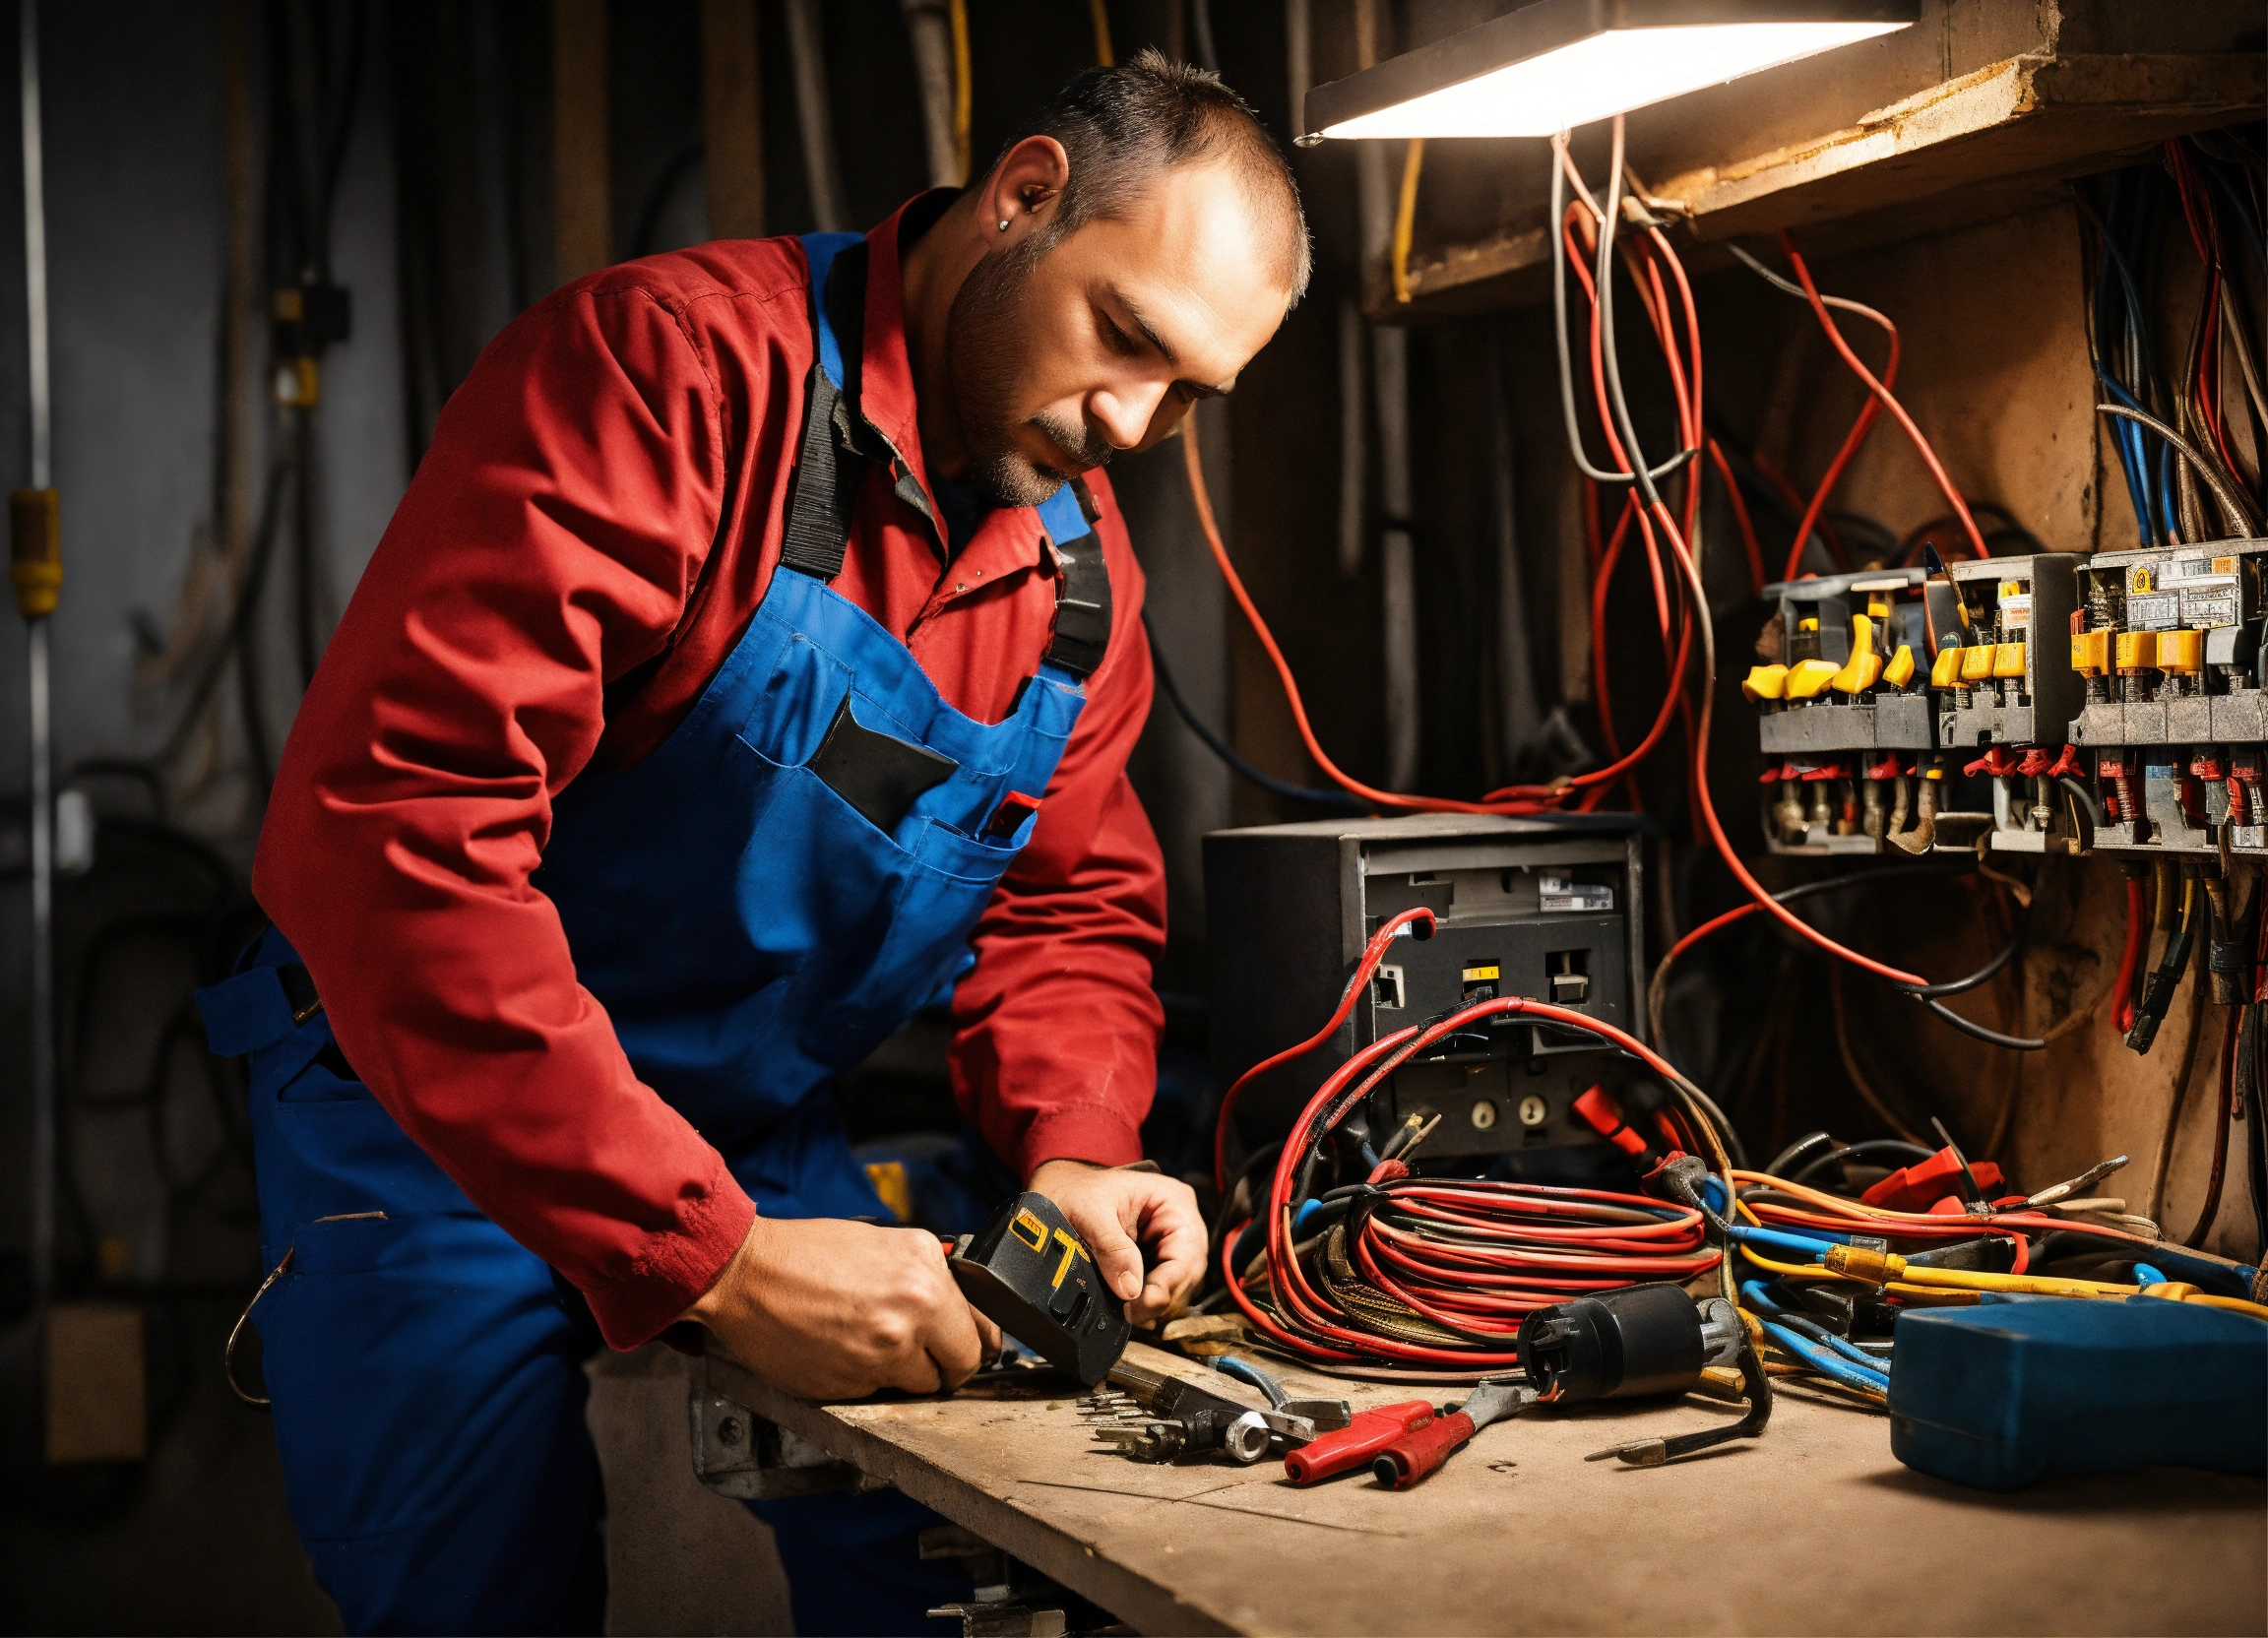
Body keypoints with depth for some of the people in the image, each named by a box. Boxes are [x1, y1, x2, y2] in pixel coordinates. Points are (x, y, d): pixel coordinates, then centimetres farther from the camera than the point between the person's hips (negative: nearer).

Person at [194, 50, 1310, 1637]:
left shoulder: (1085, 569, -1)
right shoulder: (678, 367, -25)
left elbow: (1072, 906, 11)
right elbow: (392, 822, -34)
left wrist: (1072, 1148, -12)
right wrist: (706, 1254, -35)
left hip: (765, 1138, 6)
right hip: (427, 1105, -6)